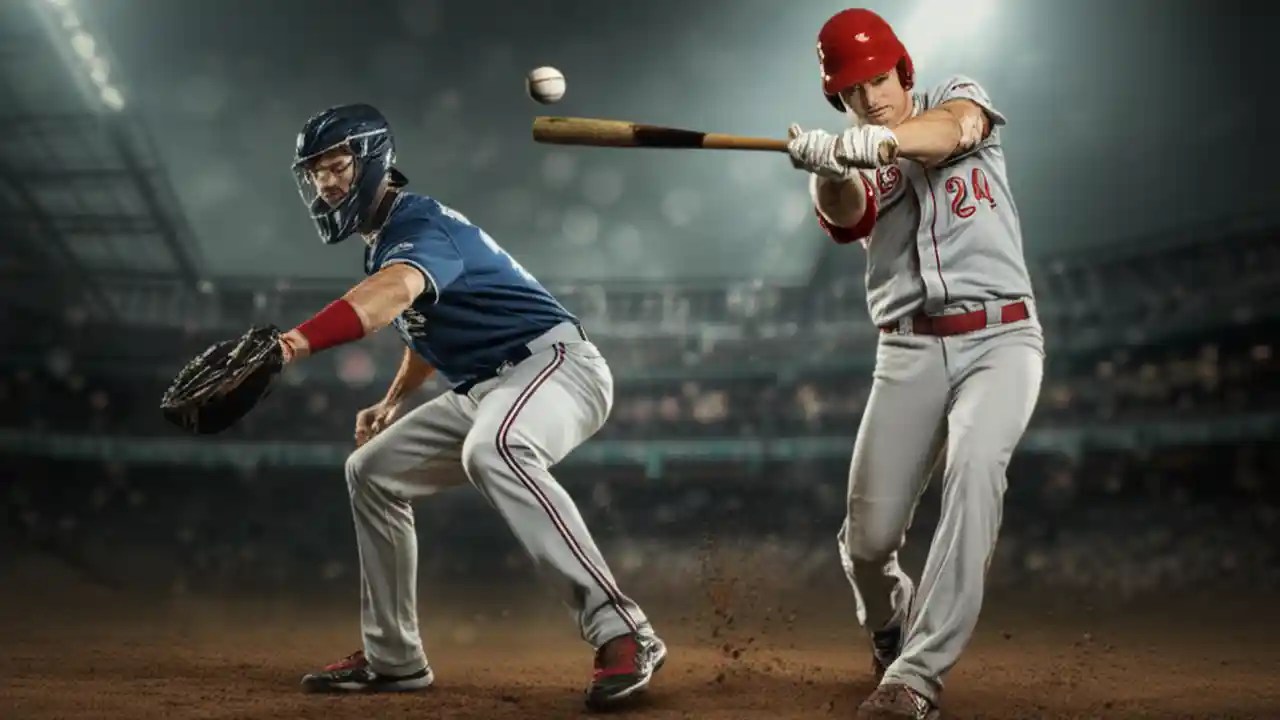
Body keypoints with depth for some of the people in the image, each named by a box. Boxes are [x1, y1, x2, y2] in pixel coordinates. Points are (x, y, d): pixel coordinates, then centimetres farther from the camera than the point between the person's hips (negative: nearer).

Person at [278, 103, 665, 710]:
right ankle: (391, 659, 18)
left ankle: (623, 634, -44)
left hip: (555, 363, -11)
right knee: (373, 470, 13)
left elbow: (393, 294, -42)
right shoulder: (383, 242, 13)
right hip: (483, 390, 11)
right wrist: (393, 401, 31)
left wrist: (296, 341, -56)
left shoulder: (420, 224, -18)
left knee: (491, 450, -41)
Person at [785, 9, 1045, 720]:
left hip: (1001, 338, -2)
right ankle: (890, 632, 31)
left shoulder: (958, 95, 7)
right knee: (868, 537, -4)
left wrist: (884, 139, -40)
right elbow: (844, 213, -18)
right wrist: (824, 166, -42)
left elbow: (953, 128, -19)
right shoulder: (846, 163, 8)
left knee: (973, 466, -29)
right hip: (911, 352, 2)